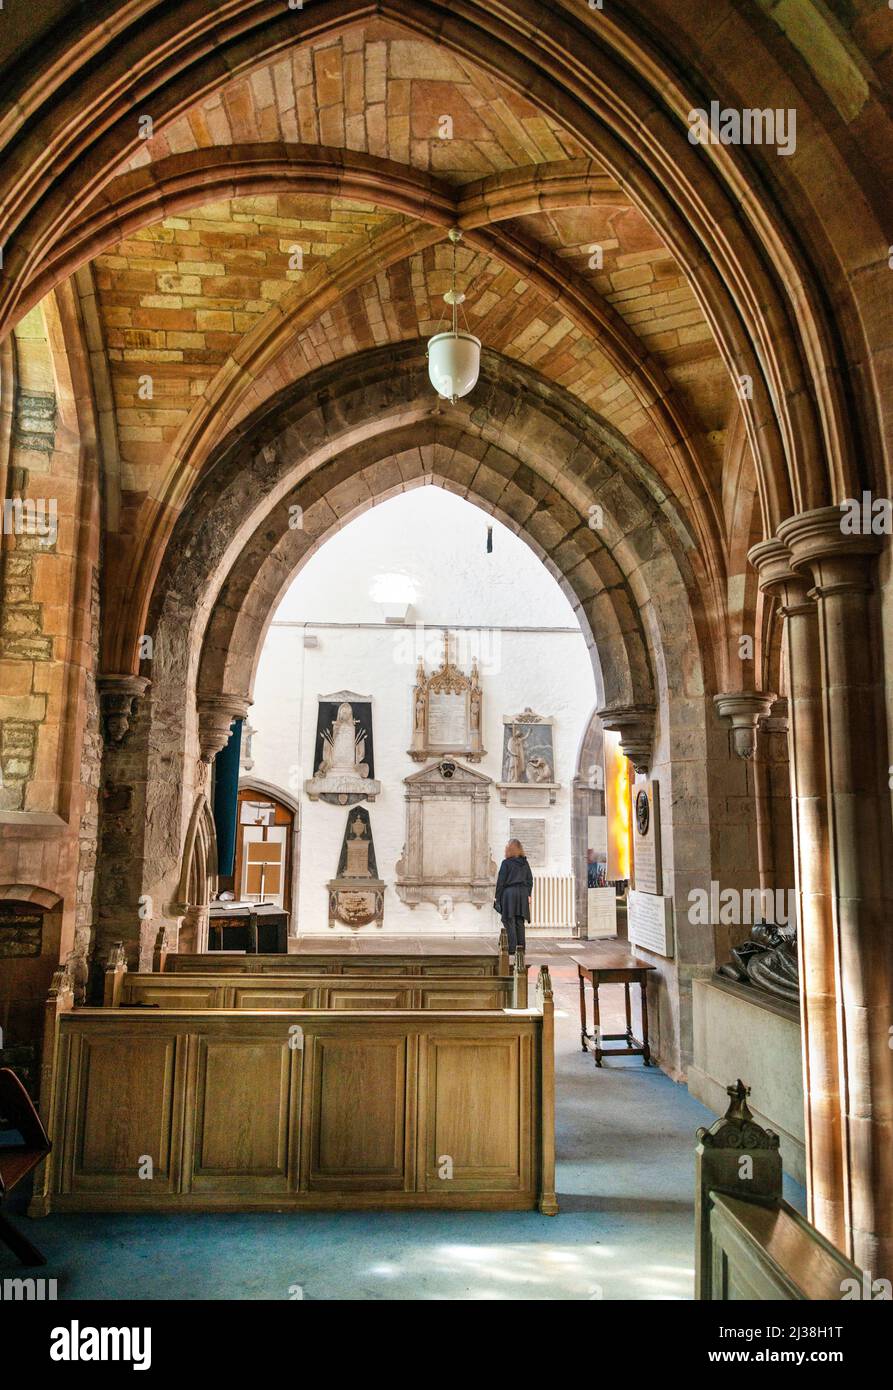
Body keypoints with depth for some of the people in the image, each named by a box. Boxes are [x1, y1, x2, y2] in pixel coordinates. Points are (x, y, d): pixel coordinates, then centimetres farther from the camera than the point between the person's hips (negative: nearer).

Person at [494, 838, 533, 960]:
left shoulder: (506, 863, -7)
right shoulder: (525, 863, 8)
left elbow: (501, 881, -7)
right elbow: (530, 880, 10)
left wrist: (497, 896, 0)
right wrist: (528, 895, 16)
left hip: (509, 892, -5)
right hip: (522, 893, 5)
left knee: (509, 923, -2)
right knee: (520, 923, 10)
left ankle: (511, 952, -6)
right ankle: (521, 949, 8)